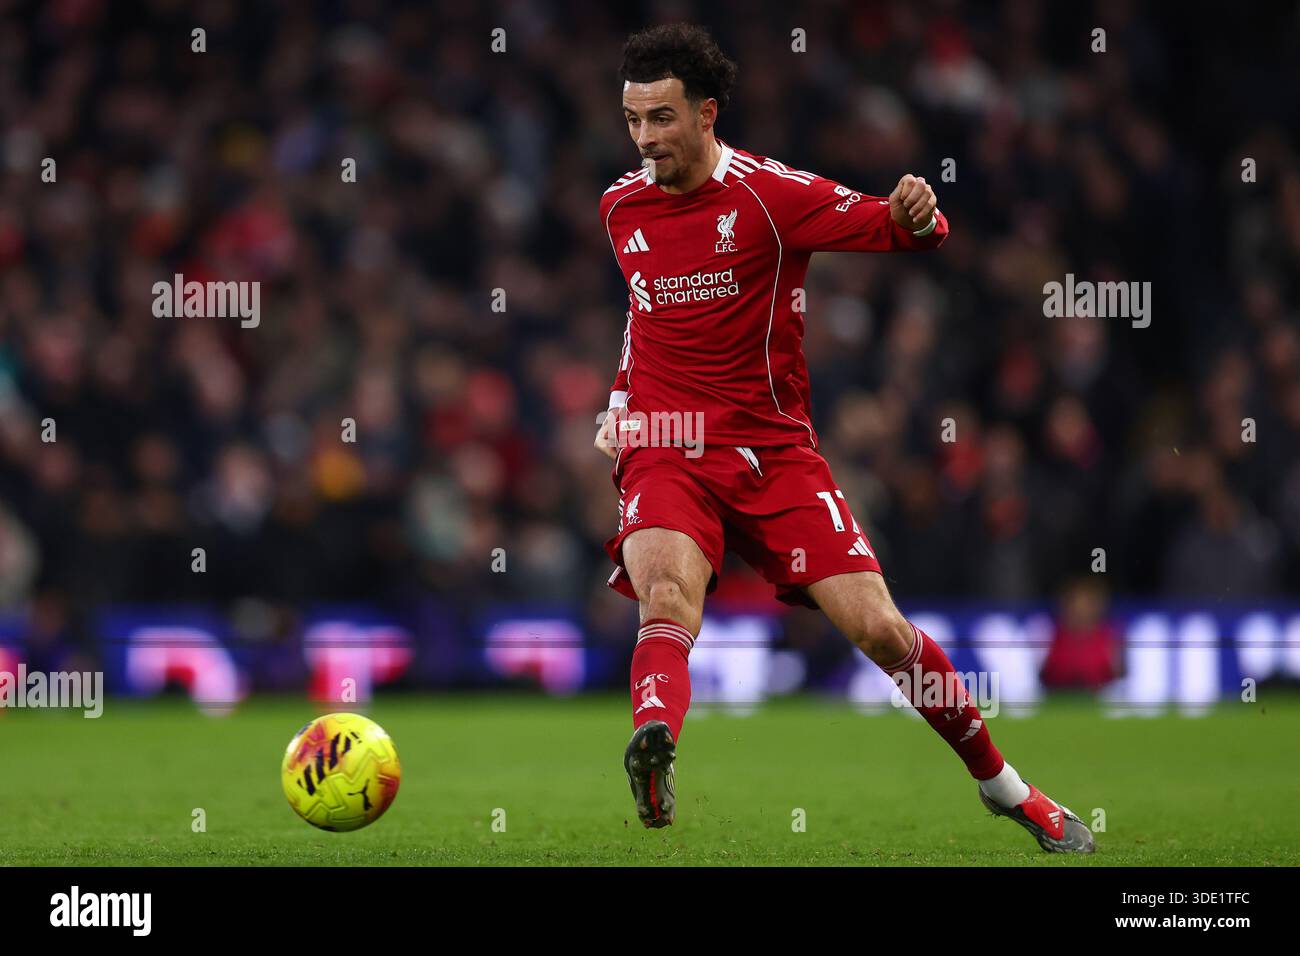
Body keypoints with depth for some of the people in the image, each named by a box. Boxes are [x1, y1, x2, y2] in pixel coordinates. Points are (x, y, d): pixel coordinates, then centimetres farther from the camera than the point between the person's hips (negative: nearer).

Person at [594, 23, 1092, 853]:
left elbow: (894, 228, -6)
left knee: (879, 629, -7)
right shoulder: (621, 208, 8)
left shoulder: (769, 193, -6)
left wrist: (917, 216, -28)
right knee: (668, 604, -30)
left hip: (774, 450, -2)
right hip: (666, 455, 2)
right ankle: (654, 744, -59)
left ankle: (1003, 786, 14)